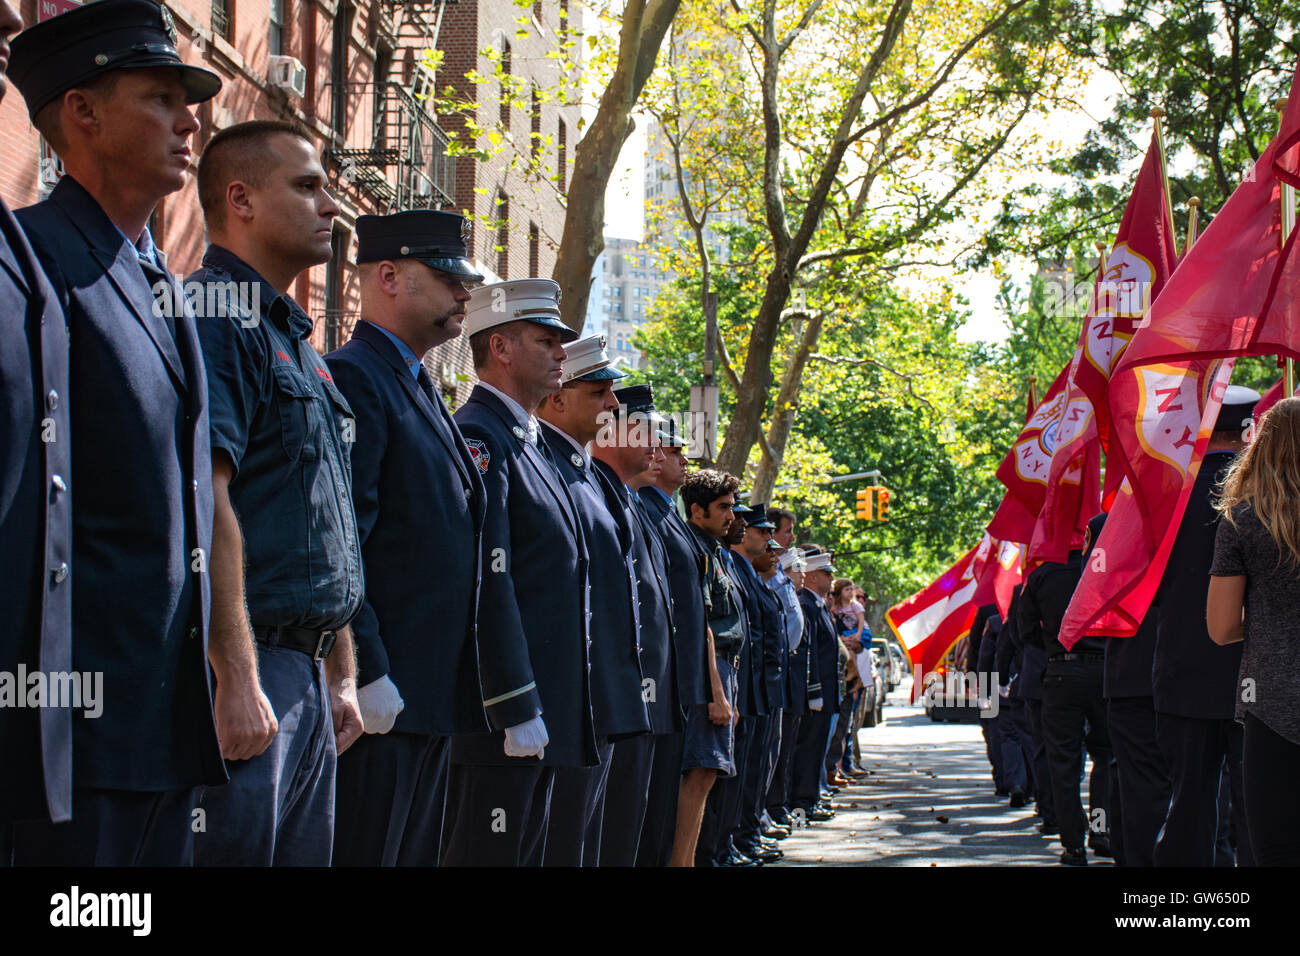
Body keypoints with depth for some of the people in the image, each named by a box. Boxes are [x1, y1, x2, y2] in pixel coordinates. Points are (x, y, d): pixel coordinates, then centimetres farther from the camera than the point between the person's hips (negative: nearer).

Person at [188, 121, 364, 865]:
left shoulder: (299, 343, 21)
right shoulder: (217, 320, -10)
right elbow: (205, 498, -21)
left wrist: (341, 676, 20)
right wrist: (236, 680, -25)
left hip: (306, 676, 10)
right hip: (249, 668, -10)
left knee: (305, 853, 12)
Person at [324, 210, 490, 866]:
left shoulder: (421, 392, 21)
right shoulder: (350, 378, -11)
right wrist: (368, 676, -22)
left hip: (433, 699, 10)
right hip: (380, 698, -10)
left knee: (417, 852, 13)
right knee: (365, 851, -6)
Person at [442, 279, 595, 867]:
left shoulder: (530, 442, 19)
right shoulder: (478, 437, -12)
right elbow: (487, 584, -20)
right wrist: (517, 711, -22)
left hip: (543, 716, 10)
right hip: (506, 716, -10)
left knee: (526, 850, 12)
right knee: (489, 852, -6)